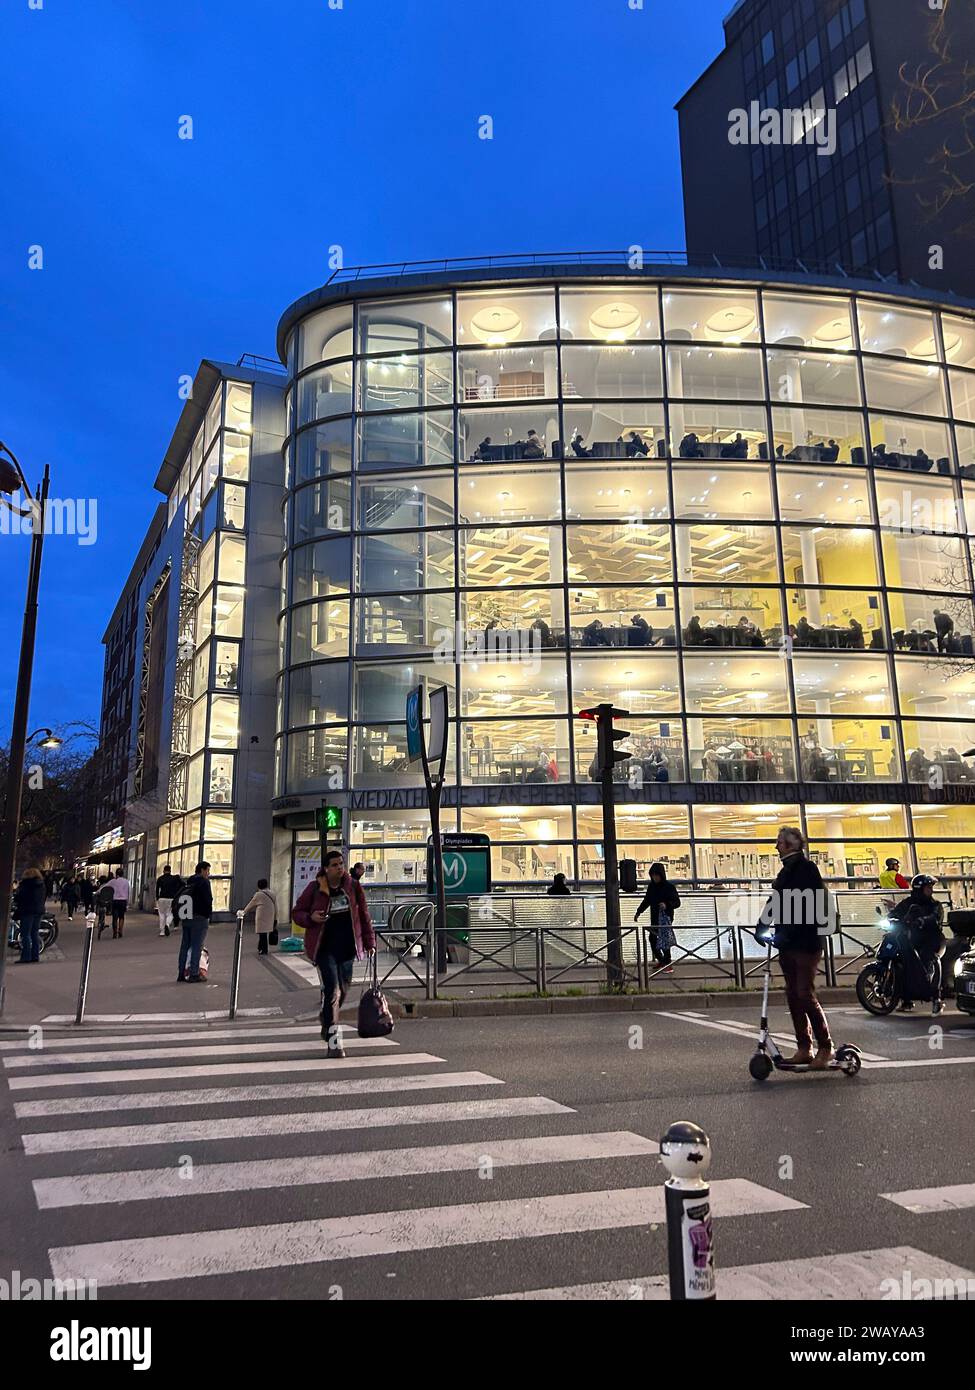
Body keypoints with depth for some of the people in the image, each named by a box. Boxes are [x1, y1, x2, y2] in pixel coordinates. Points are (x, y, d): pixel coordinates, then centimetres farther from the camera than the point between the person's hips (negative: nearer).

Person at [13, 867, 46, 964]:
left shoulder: (25, 884, -9)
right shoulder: (42, 885, 11)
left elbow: (18, 897, -9)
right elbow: (44, 898, 15)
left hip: (27, 911, -7)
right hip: (39, 911, 7)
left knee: (25, 935, -4)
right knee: (35, 934, 12)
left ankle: (26, 957, -7)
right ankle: (35, 956, 12)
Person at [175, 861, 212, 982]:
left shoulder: (188, 883, 16)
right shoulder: (203, 882, -10)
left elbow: (178, 897, 16)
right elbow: (208, 900, -16)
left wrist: (181, 914, 15)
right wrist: (209, 914, -4)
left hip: (186, 919, 8)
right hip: (200, 918, -8)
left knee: (184, 946, 11)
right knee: (197, 947, -4)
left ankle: (181, 974, 14)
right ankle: (194, 974, -4)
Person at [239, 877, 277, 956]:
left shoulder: (258, 895, -8)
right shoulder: (272, 894, 7)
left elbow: (251, 905, 5)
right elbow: (276, 908, 10)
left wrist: (244, 911, 21)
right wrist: (275, 919, 18)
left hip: (262, 918, -6)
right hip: (270, 918, 6)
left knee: (262, 934, 0)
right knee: (265, 933, 13)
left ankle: (263, 950, 4)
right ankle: (261, 948, 21)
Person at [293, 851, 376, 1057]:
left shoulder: (353, 887, 2)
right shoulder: (315, 889, -5)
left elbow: (364, 915, 9)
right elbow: (296, 913, 4)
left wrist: (369, 942, 8)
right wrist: (311, 918, -17)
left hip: (347, 947, 4)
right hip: (324, 946, -3)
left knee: (343, 990, 14)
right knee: (332, 990, -12)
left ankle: (327, 1017, 45)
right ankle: (333, 1041, -7)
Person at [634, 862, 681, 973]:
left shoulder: (669, 887, -11)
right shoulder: (651, 886, 6)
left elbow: (677, 902, -11)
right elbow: (646, 901, 16)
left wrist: (667, 905, -29)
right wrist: (638, 913, 15)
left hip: (666, 917, -6)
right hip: (654, 917, 7)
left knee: (664, 940, -7)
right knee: (652, 939, 10)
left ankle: (668, 965, 4)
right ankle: (661, 960, 30)